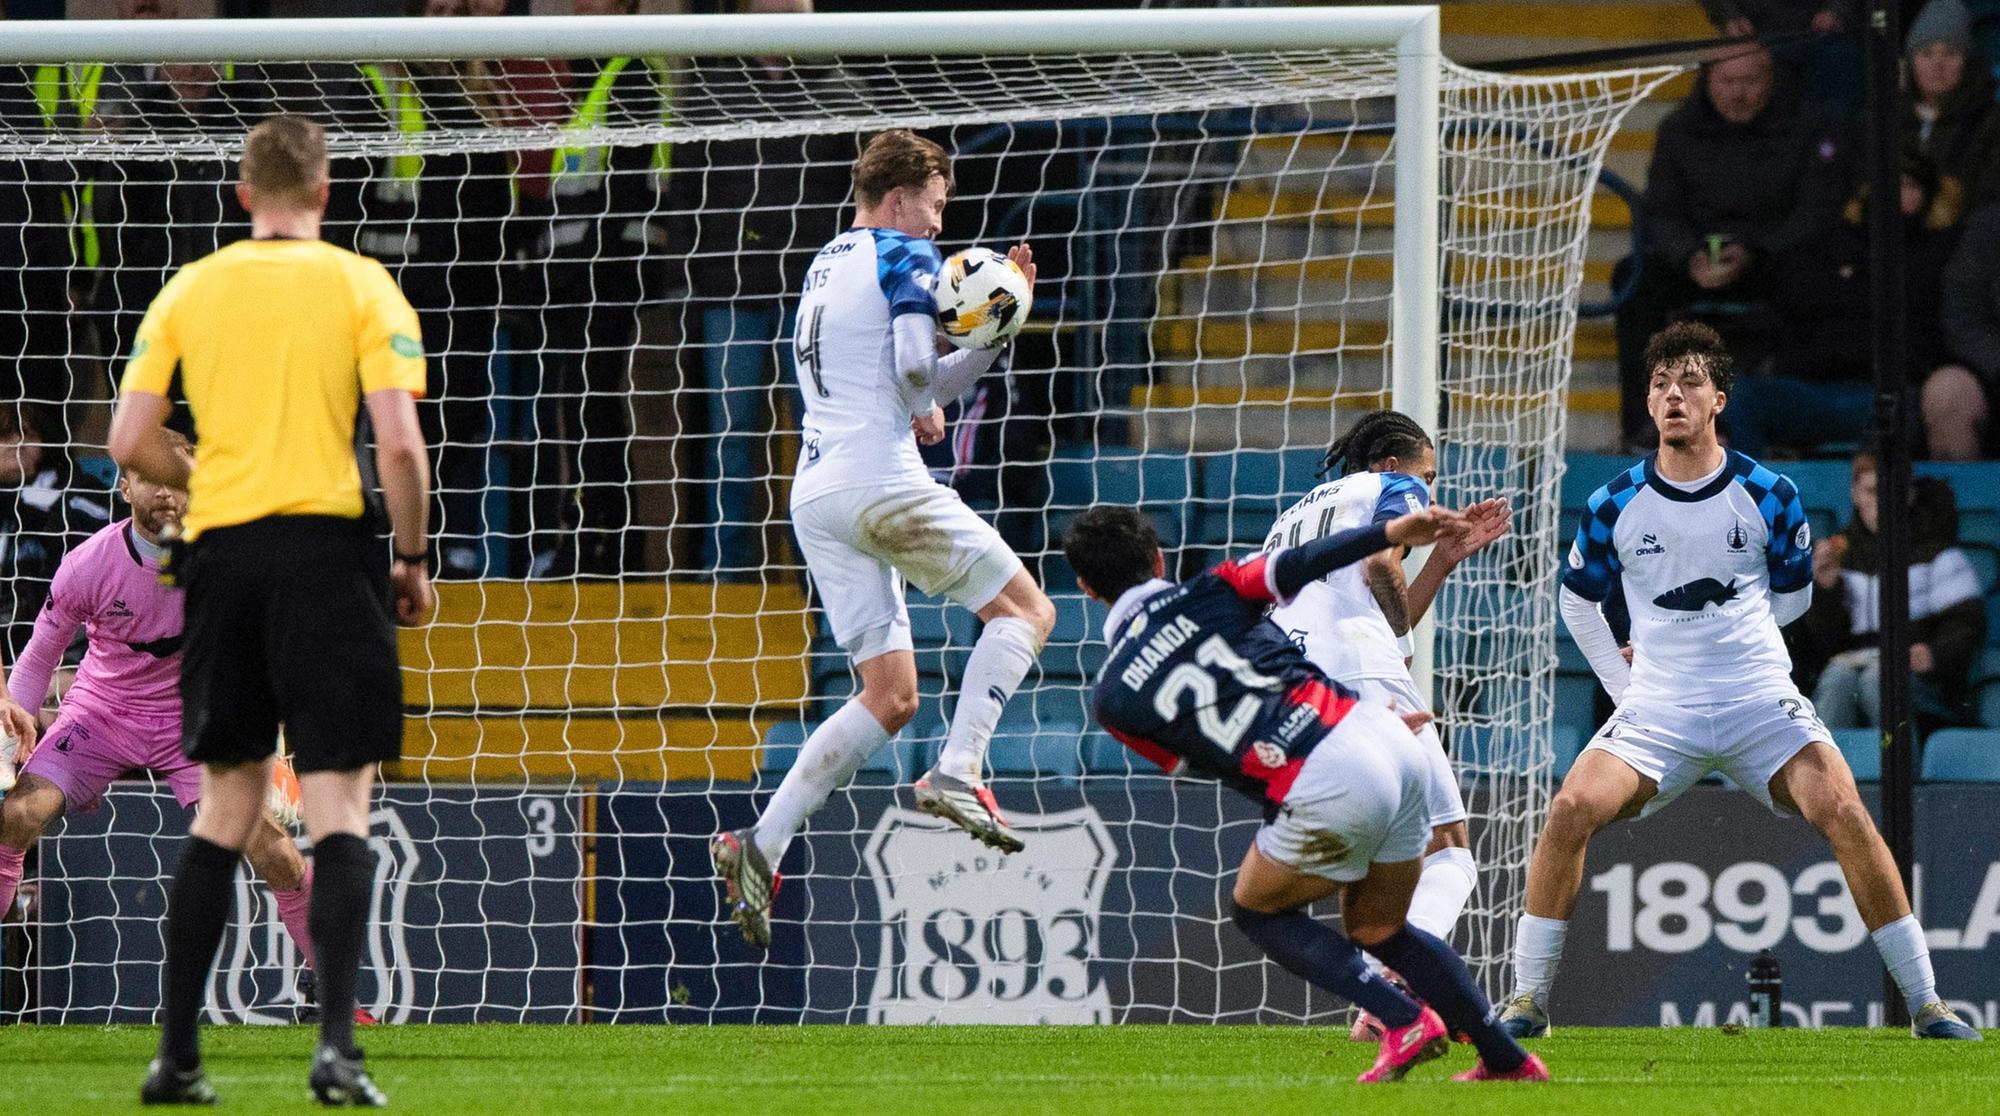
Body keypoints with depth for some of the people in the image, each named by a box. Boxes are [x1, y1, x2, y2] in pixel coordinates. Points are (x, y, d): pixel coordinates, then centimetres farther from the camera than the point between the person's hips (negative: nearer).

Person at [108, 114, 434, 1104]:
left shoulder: (190, 290, 7)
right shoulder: (359, 286, -2)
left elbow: (131, 441, 3)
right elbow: (399, 442, -11)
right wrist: (412, 557, 1)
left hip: (221, 550, 3)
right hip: (327, 546, -3)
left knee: (226, 803, 12)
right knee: (339, 803, -3)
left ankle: (176, 1052, 10)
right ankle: (335, 1043, -16)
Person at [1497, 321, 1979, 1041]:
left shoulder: (1769, 496, -1)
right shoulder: (1614, 506, 2)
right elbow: (1578, 603, 18)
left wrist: (1709, 630, 11)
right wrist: (1624, 686, 10)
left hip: (1761, 702, -1)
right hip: (1657, 710, 1)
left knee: (1842, 810, -22)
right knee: (1572, 808, -22)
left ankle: (1925, 1003, -13)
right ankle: (1527, 1002, -8)